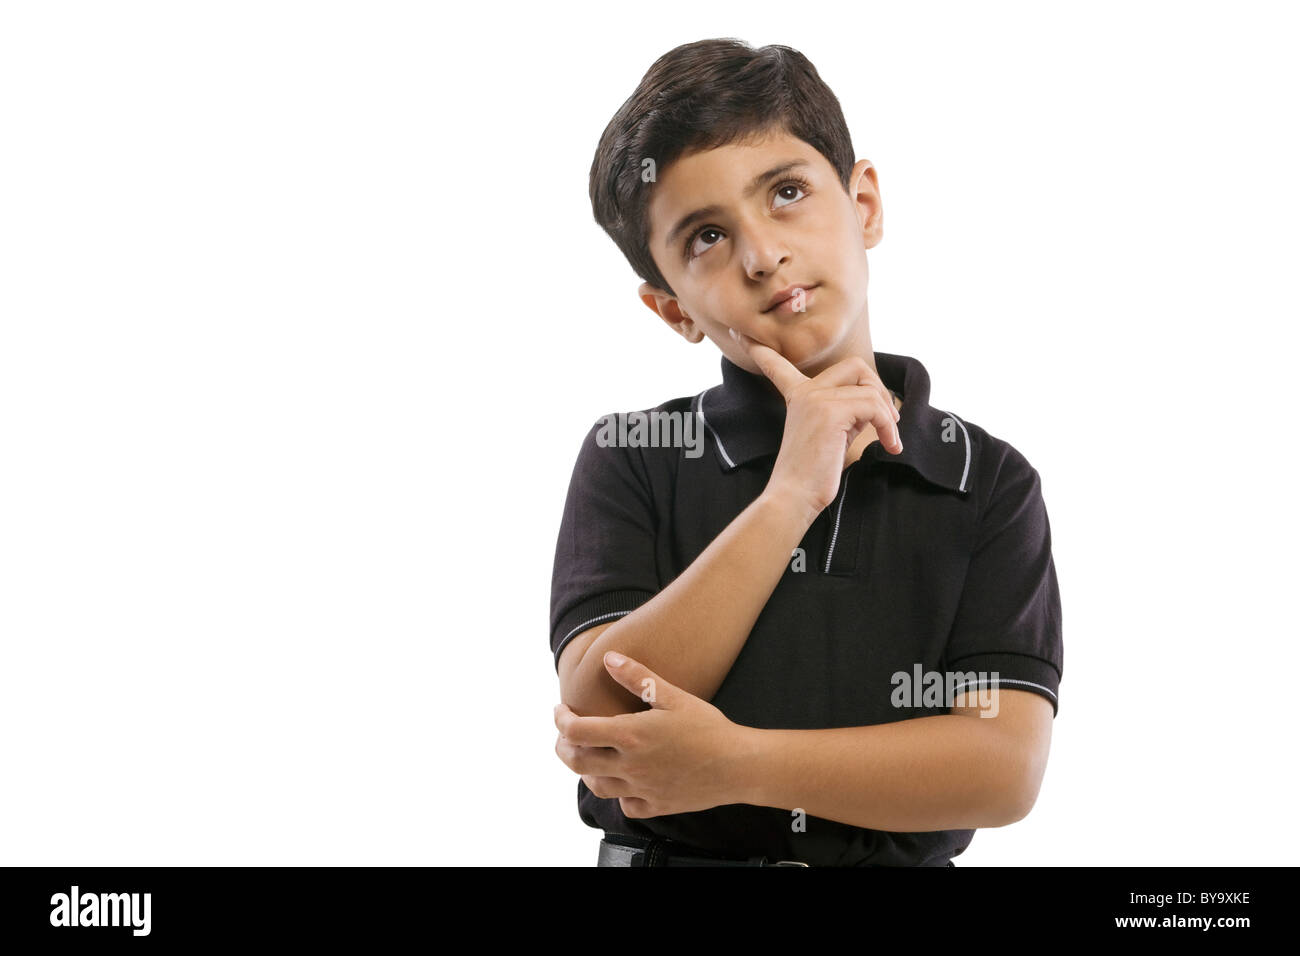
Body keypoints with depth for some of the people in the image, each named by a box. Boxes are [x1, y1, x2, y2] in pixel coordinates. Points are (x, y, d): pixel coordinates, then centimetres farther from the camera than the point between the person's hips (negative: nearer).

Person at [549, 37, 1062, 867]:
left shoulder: (989, 482, 4)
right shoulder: (631, 458, 4)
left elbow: (1006, 768, -6)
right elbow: (599, 717, -9)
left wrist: (738, 763, -14)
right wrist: (788, 497, -12)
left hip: (898, 857, 0)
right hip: (665, 854, 0)